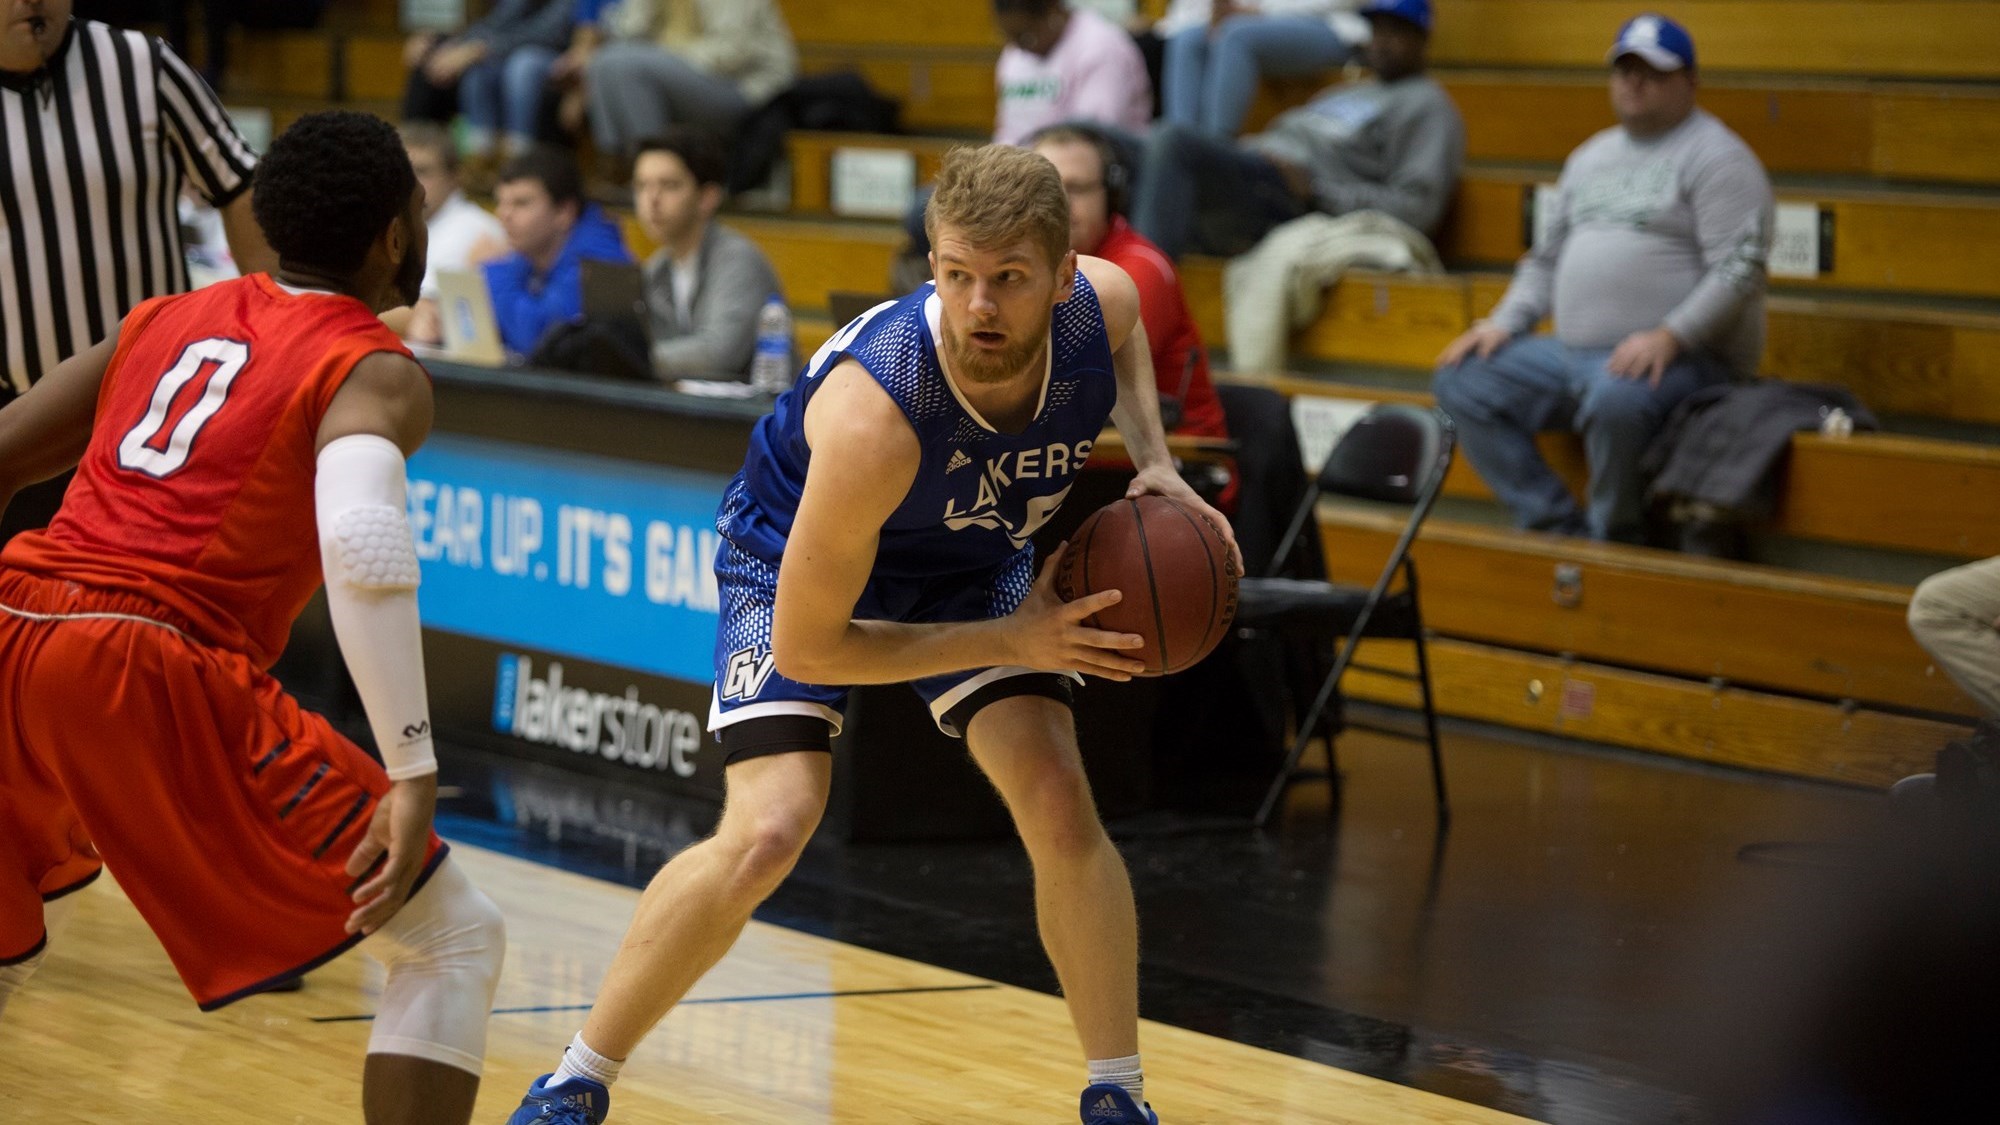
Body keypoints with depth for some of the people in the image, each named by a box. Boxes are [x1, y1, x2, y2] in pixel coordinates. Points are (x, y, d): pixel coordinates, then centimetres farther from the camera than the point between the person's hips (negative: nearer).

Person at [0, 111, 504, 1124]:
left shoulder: (164, 320, 21)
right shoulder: (376, 374, 2)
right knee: (455, 944, 4)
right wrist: (413, 774, -19)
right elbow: (359, 539, -18)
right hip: (154, 671, -7)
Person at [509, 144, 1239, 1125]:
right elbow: (805, 646, -31)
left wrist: (1154, 462, -12)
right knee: (768, 833, -21)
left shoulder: (1101, 301, -27)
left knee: (1061, 806, -11)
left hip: (970, 555, 5)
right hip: (798, 557, -5)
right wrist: (1009, 643, -29)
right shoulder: (871, 418, -42)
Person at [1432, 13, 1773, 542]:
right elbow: (1546, 257, 27)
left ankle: (1615, 542, -16)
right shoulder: (1591, 157, 21)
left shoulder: (1715, 155, -4)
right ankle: (1559, 531, -9)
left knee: (1616, 399, -40)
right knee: (1462, 383, -4)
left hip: (1683, 360, -8)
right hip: (1576, 355, 8)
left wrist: (1669, 337, -25)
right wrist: (1504, 322, 9)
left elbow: (1740, 267, -15)